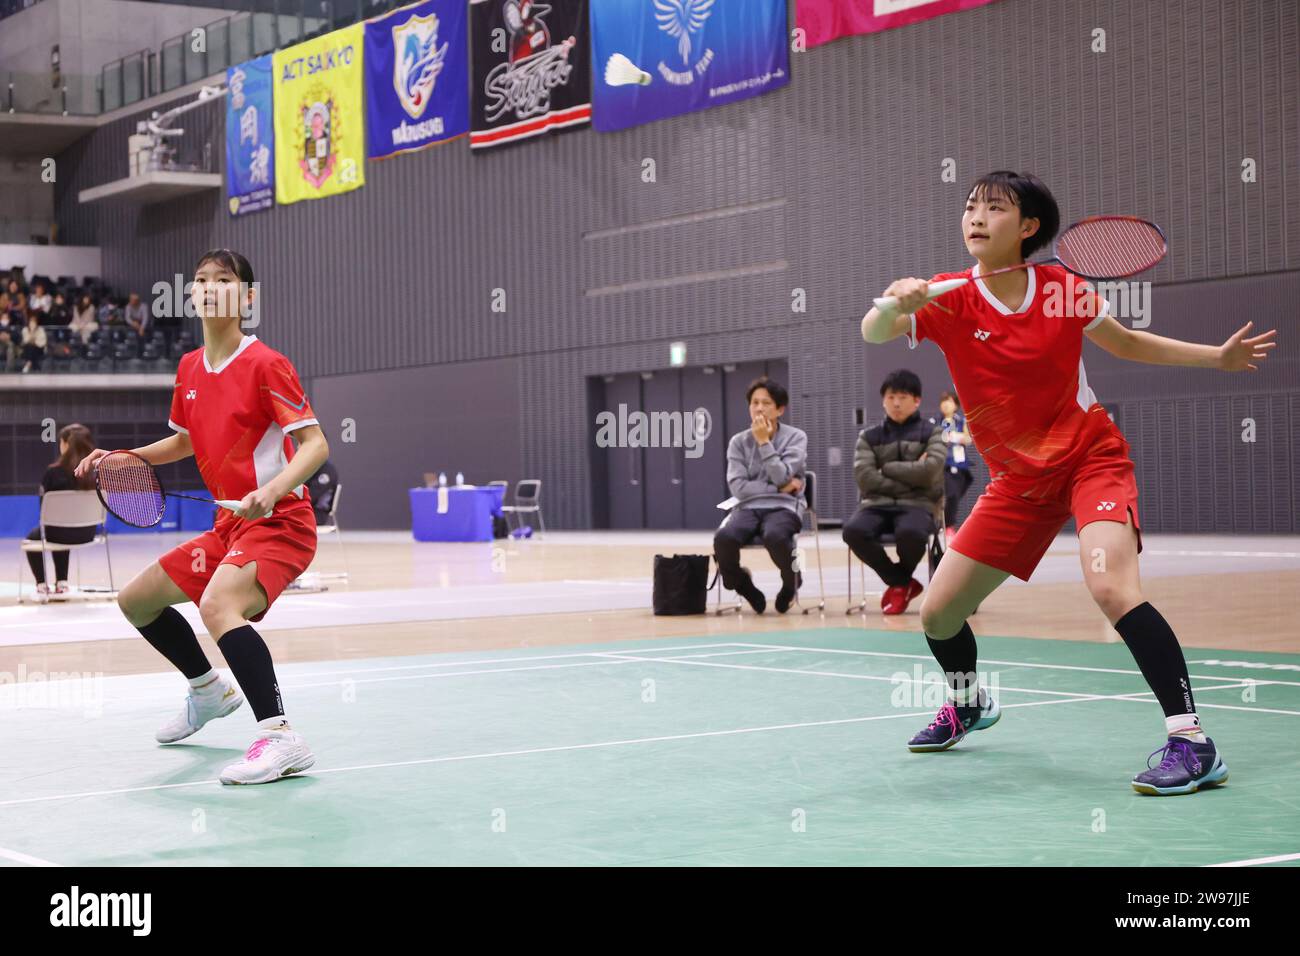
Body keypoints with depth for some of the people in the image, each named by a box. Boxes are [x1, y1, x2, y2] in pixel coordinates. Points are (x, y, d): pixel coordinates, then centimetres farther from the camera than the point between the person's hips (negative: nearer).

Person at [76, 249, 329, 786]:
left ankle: (280, 738, -35)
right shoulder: (190, 369, 8)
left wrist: (271, 490, -36)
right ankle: (209, 691, 38)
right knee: (135, 602, 15)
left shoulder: (265, 364, -15)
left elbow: (315, 444, -19)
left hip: (279, 521, -9)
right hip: (229, 526, 9)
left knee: (217, 604, -35)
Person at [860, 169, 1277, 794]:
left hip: (1090, 457, -3)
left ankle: (1191, 741, -27)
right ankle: (968, 704, 39)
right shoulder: (948, 300, -8)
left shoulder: (1061, 290, -8)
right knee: (937, 613, 5)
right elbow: (872, 333, -25)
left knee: (1112, 588, -30)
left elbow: (1127, 344, 10)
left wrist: (1218, 357, 5)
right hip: (1017, 479, 3)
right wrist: (894, 303, -47)